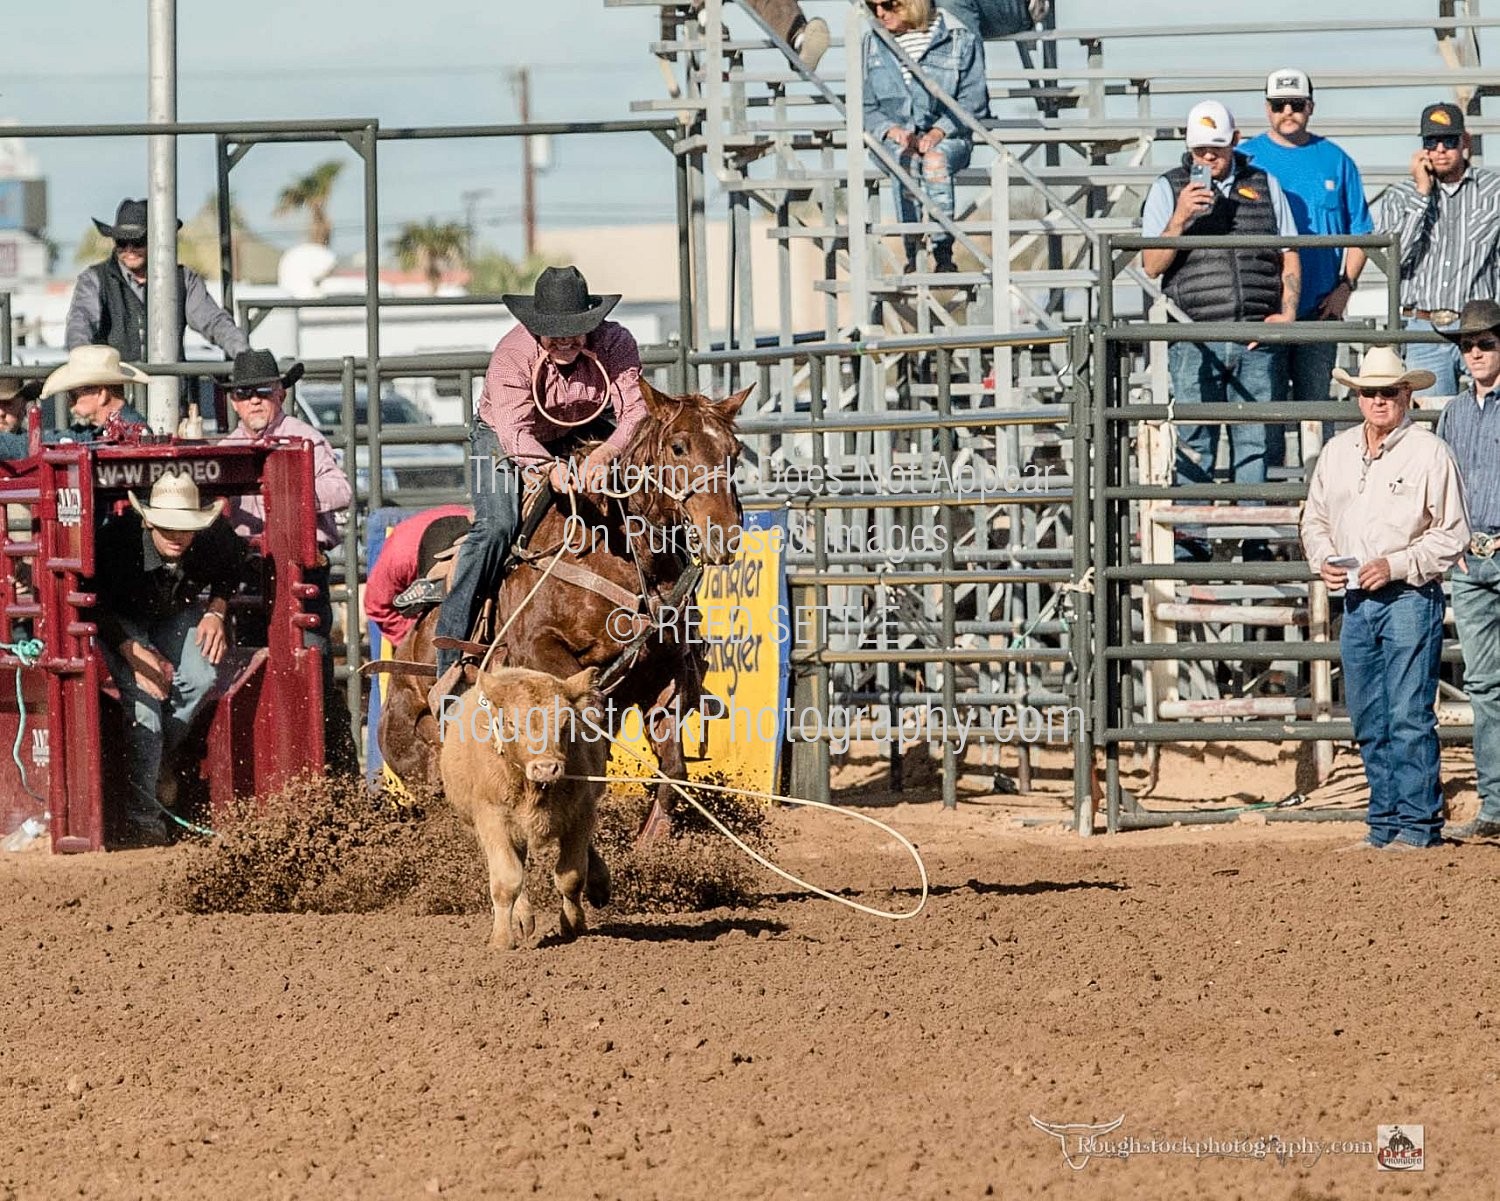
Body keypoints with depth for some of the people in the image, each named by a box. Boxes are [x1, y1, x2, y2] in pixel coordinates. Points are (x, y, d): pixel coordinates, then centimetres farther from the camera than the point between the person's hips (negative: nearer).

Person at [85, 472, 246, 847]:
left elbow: (231, 569, 4)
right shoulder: (118, 538, -34)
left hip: (177, 613, 4)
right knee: (143, 693, -26)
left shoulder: (216, 538, -23)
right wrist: (130, 649, -31)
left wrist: (216, 612, -12)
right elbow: (93, 603, -22)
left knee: (201, 677, -23)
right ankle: (142, 816, -22)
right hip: (121, 620, -4)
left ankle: (161, 756, 8)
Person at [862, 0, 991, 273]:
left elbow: (973, 100, 0)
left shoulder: (958, 38, 3)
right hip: (893, 140, 2)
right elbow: (864, 106, 11)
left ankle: (943, 255, -37)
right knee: (905, 160, -34)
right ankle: (912, 255, -36)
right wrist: (890, 129, -10)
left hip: (946, 137, -2)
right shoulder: (873, 44, 12)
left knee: (935, 158, -37)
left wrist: (940, 130, -16)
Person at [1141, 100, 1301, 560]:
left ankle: (1254, 543, 3)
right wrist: (1180, 219, -12)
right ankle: (1189, 547, -3)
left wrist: (1287, 315, 3)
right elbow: (1152, 265, 3)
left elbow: (1290, 259, 17)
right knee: (1194, 444, -4)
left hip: (1257, 337, 2)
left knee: (1254, 442, 0)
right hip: (1196, 337, -1)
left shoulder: (1265, 186, 15)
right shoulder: (1168, 189, 9)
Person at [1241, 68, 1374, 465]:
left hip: (1319, 309, 1)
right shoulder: (1245, 159, 5)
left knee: (1317, 400, 3)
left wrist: (1344, 288, -2)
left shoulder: (1335, 161, 9)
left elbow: (1359, 233, 11)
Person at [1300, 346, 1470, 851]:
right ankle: (1384, 823, 15)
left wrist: (1395, 566, -15)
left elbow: (1452, 534, -5)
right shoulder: (1337, 452, 12)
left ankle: (1419, 823, -5)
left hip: (1410, 597, -6)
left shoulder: (1428, 452, -5)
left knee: (1409, 716, -9)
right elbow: (1315, 519, 21)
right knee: (1368, 722, 9)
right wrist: (1323, 559, 0)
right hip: (1355, 599, 6)